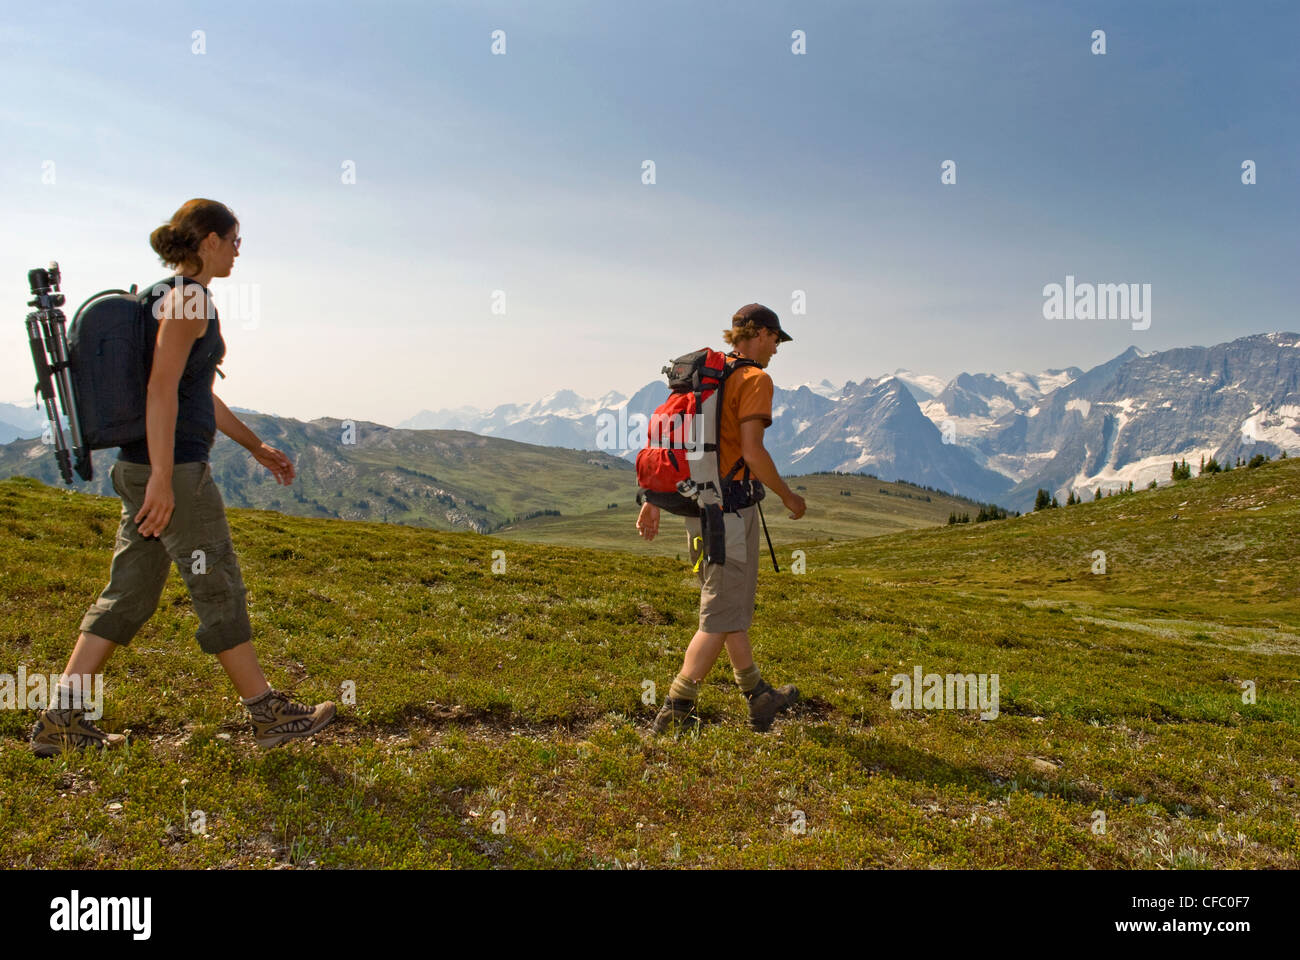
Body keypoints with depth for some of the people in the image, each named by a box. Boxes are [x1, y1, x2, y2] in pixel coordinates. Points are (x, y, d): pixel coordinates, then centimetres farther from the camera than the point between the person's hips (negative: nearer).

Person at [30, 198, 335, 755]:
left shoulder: (171, 296, 18)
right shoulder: (187, 297, -12)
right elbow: (162, 388, -20)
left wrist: (256, 447, 26)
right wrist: (163, 478, -24)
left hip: (145, 467, 10)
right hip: (173, 469, -10)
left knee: (129, 594, 12)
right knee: (220, 592, 0)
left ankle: (60, 719, 15)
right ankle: (269, 714, 12)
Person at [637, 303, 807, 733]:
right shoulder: (754, 379, -10)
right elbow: (752, 451, -20)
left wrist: (653, 500, 14)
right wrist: (788, 496, -6)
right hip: (732, 508, -9)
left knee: (734, 605, 18)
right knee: (722, 617, 0)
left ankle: (759, 697, 31)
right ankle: (675, 709, 3)